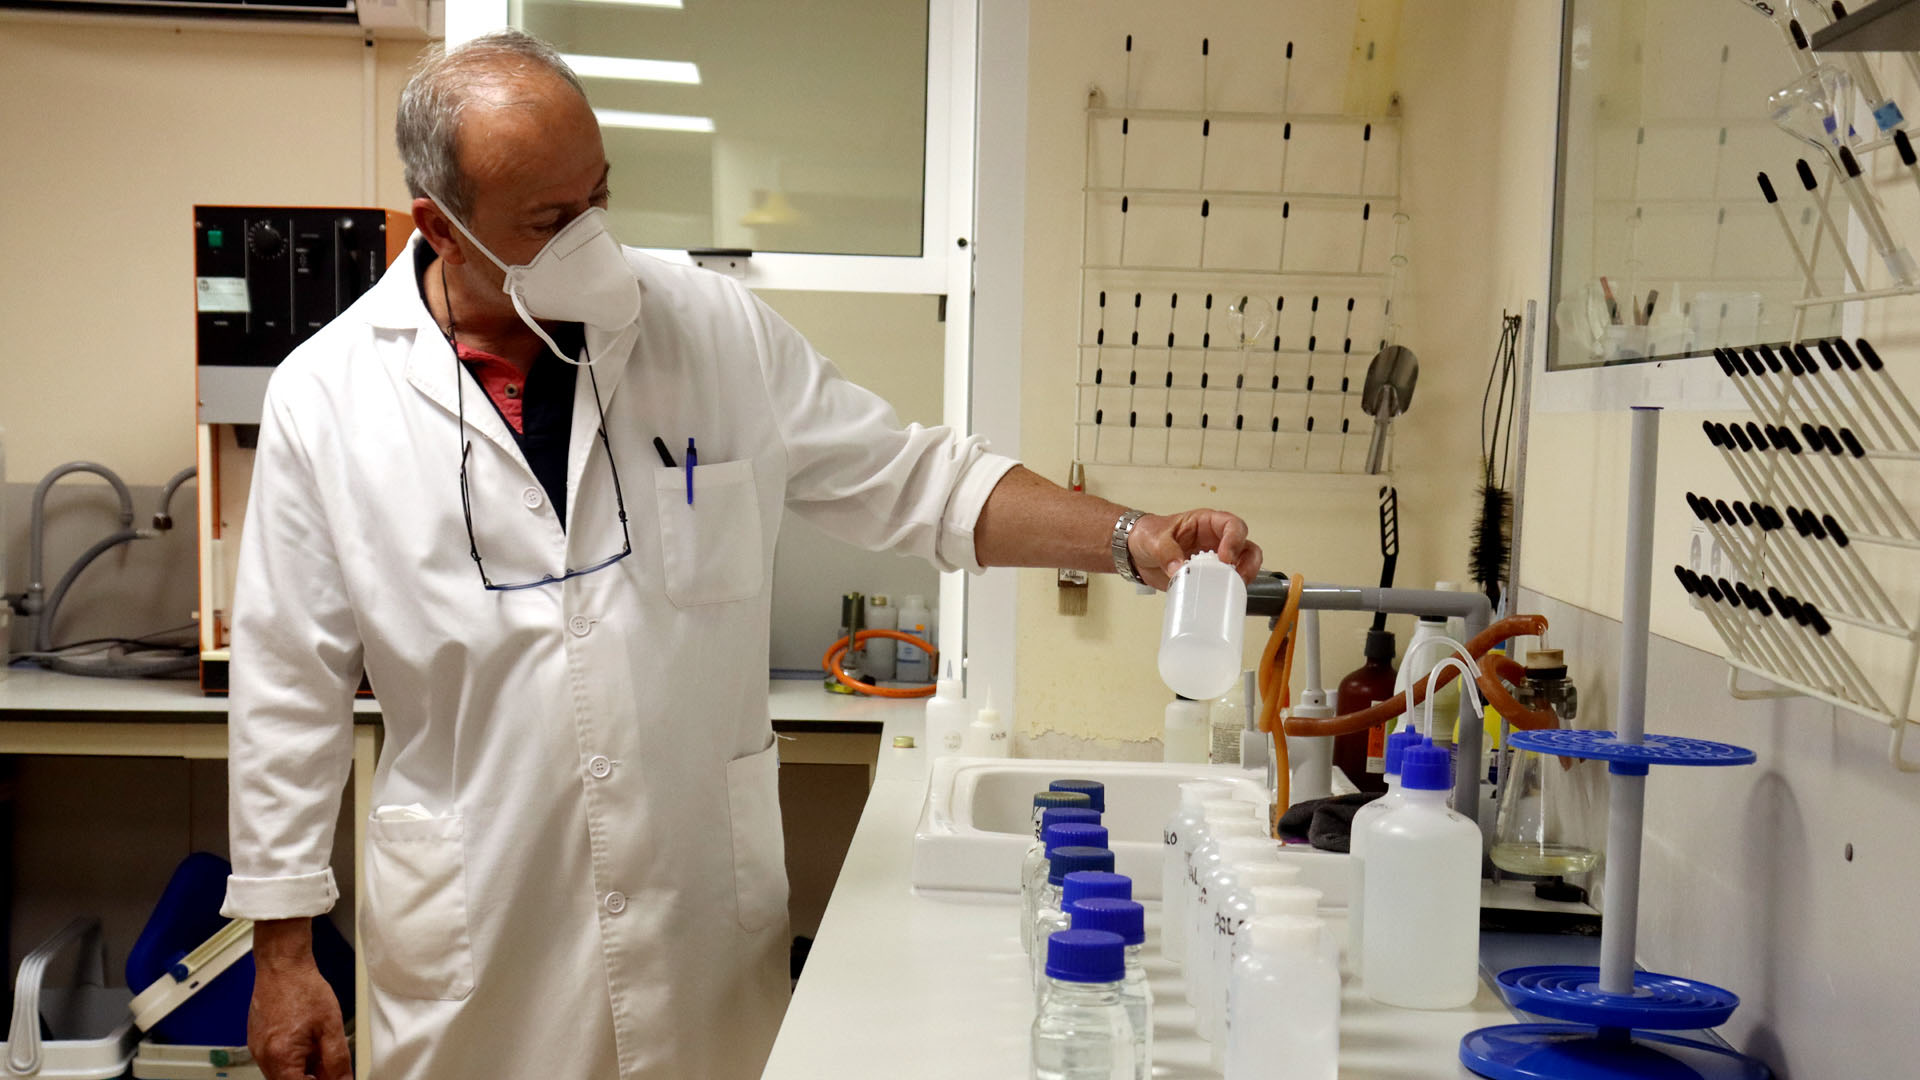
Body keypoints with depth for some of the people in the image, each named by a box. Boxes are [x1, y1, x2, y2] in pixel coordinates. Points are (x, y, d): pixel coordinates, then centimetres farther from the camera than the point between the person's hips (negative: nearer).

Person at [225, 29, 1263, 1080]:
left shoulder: (715, 330, -3)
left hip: (704, 909, 1)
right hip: (467, 943, -1)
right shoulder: (325, 398, -6)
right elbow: (291, 696, -1)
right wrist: (283, 955, 0)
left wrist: (1131, 538, -9)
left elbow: (914, 480, 3)